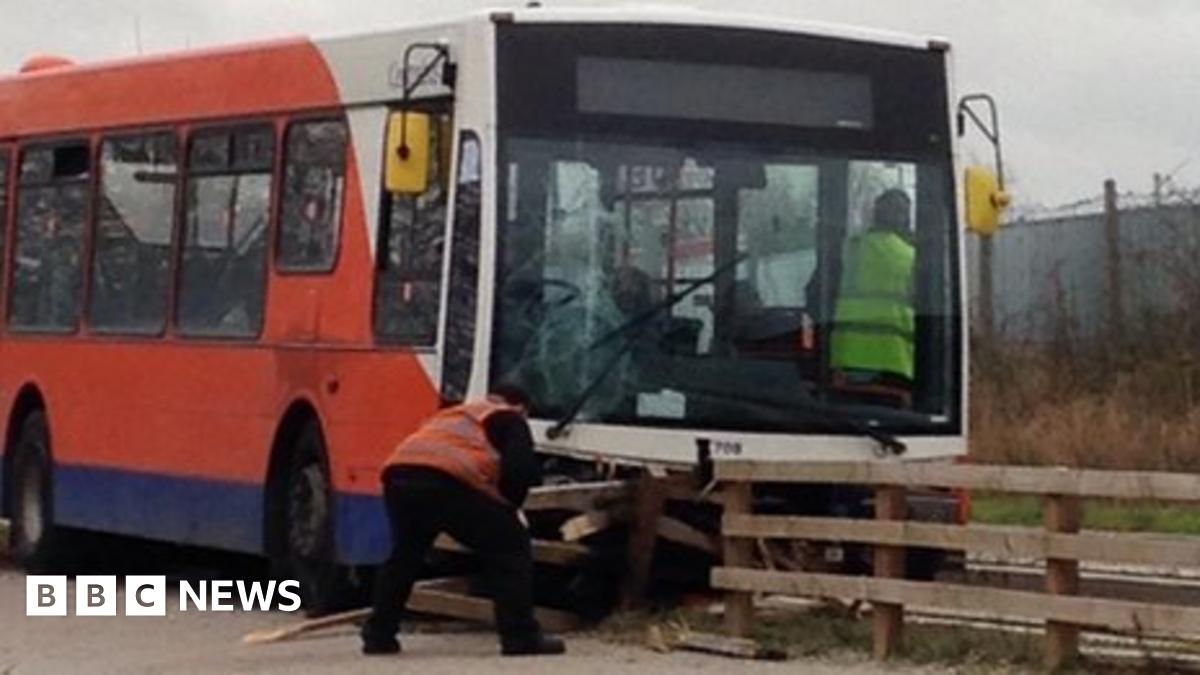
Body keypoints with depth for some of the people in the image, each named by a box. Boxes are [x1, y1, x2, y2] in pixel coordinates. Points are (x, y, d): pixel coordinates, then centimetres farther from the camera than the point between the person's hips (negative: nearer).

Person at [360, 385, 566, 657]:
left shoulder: (451, 415, 41)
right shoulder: (511, 421, 21)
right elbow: (521, 469, 3)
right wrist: (507, 505, 18)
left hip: (397, 473, 7)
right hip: (448, 481, -7)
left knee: (405, 554, 31)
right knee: (510, 547, 6)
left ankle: (379, 635, 31)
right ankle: (520, 637, 1)